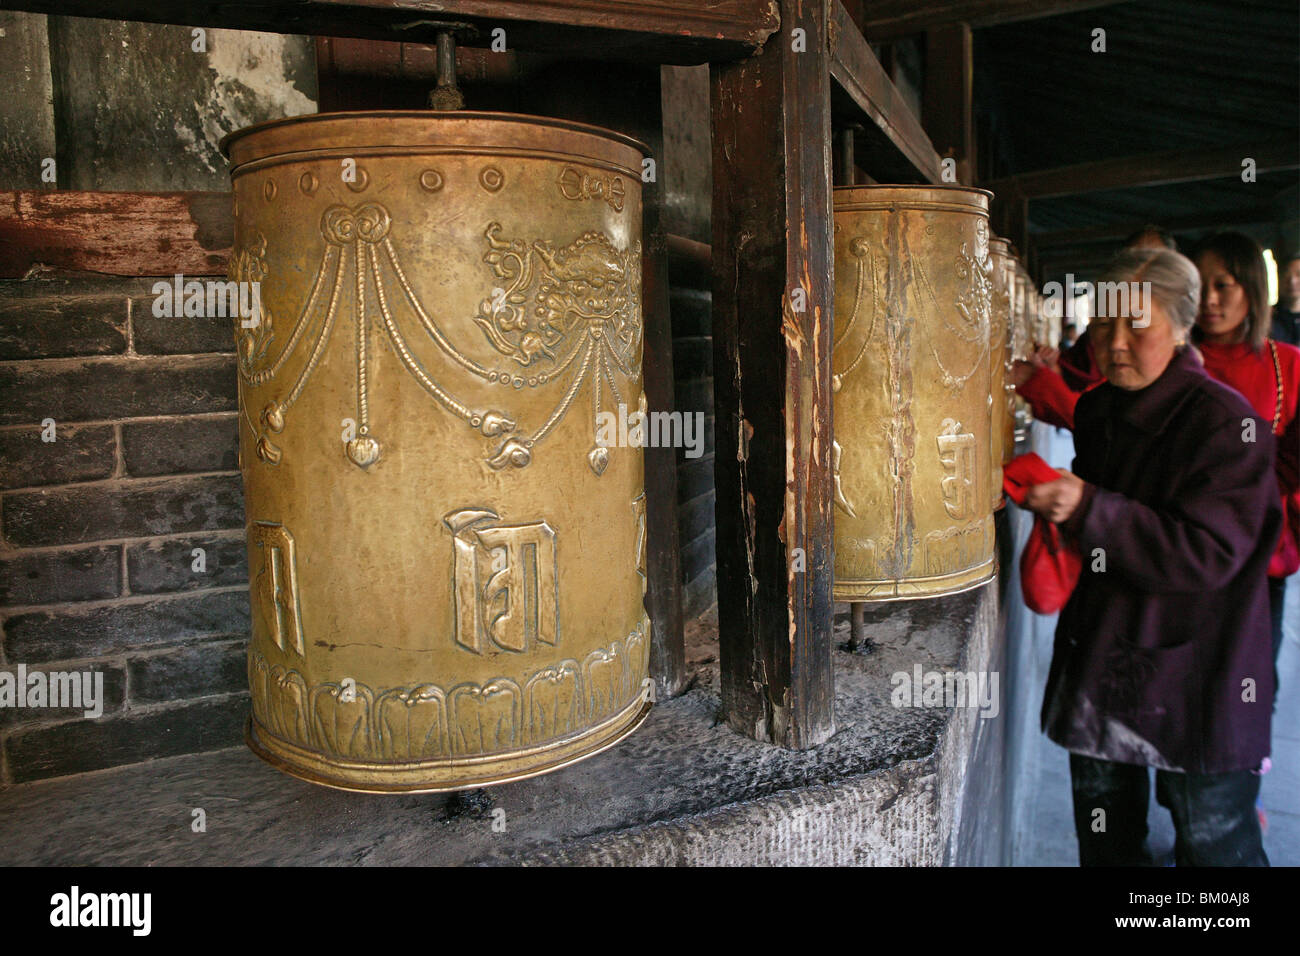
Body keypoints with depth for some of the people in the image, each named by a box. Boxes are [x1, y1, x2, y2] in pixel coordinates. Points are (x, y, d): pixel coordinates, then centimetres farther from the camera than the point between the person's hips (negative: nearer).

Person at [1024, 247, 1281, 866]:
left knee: (1214, 843, 10)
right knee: (1105, 842, 18)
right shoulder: (1096, 410, 6)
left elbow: (1208, 554, -24)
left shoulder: (1224, 421, -16)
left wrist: (1089, 510, -29)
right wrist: (1055, 504, -1)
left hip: (1194, 675, -6)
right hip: (1096, 662, 6)